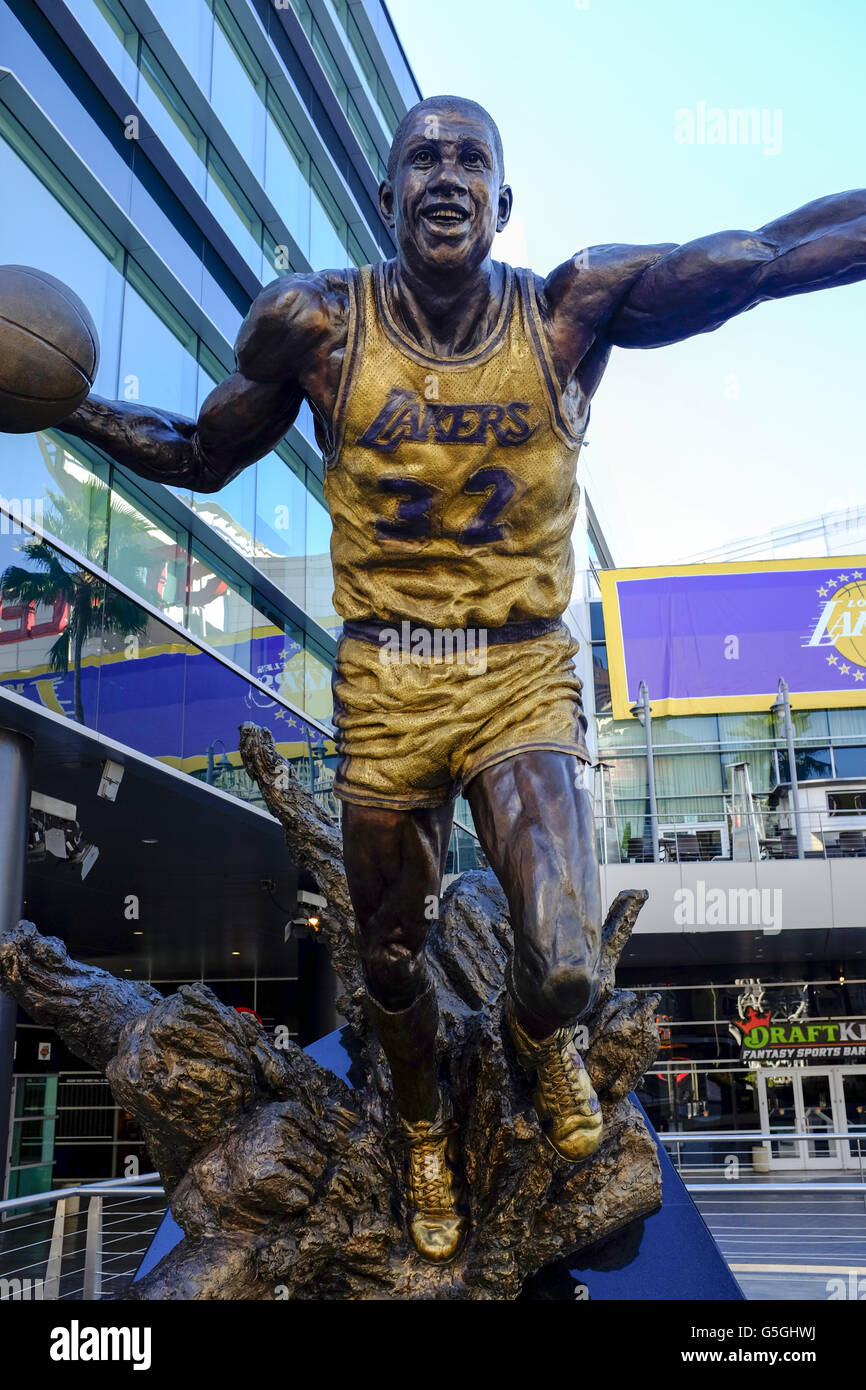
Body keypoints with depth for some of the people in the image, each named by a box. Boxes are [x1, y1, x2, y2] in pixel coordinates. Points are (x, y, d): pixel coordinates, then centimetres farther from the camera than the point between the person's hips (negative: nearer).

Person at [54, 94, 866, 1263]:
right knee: (392, 961, 14)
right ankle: (425, 1131, 48)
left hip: (525, 682, -1)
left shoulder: (575, 310, -4)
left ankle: (538, 1036, 26)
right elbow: (200, 457, 10)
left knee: (565, 968, -16)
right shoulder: (314, 323, -3)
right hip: (384, 689, 1)